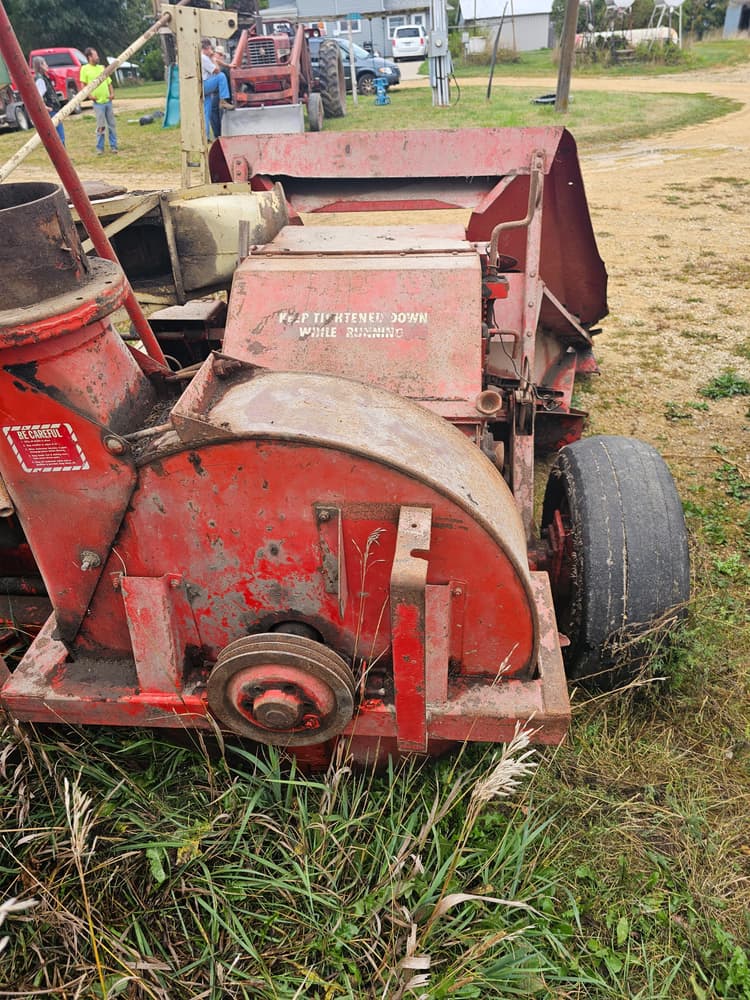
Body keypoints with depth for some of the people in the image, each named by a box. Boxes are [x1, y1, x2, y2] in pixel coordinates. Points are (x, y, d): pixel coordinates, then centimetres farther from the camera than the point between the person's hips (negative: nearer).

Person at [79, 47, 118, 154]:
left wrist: (112, 93, 3)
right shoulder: (85, 69, -1)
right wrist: (90, 96, -13)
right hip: (98, 102, -5)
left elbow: (109, 83, 19)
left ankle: (113, 146, 12)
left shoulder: (102, 68, 14)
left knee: (111, 125, 5)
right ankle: (99, 148, 6)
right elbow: (83, 85, -2)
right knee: (100, 126, -4)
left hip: (108, 101, 5)